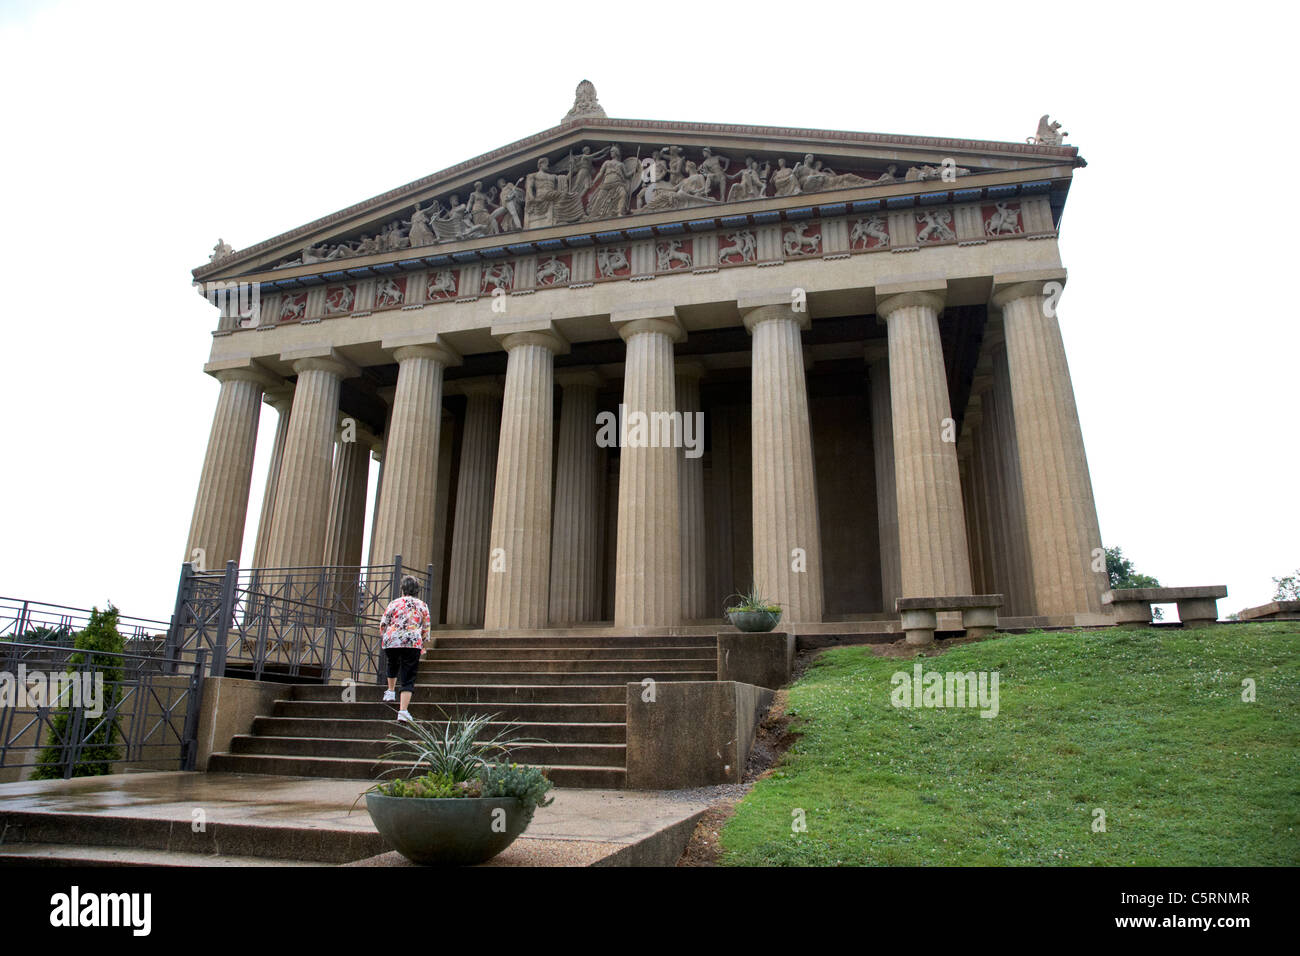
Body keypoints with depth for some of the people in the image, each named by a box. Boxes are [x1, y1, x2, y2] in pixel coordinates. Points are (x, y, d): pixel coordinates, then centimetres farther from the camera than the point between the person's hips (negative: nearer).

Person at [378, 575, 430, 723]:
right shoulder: (422, 606, 11)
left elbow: (383, 625, 9)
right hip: (413, 644, -1)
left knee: (393, 665, 34)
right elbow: (426, 629, 12)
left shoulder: (395, 603, 8)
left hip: (391, 641, 1)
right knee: (408, 677, 0)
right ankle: (403, 710, -9)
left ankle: (390, 691, 42)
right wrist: (422, 645, 25)